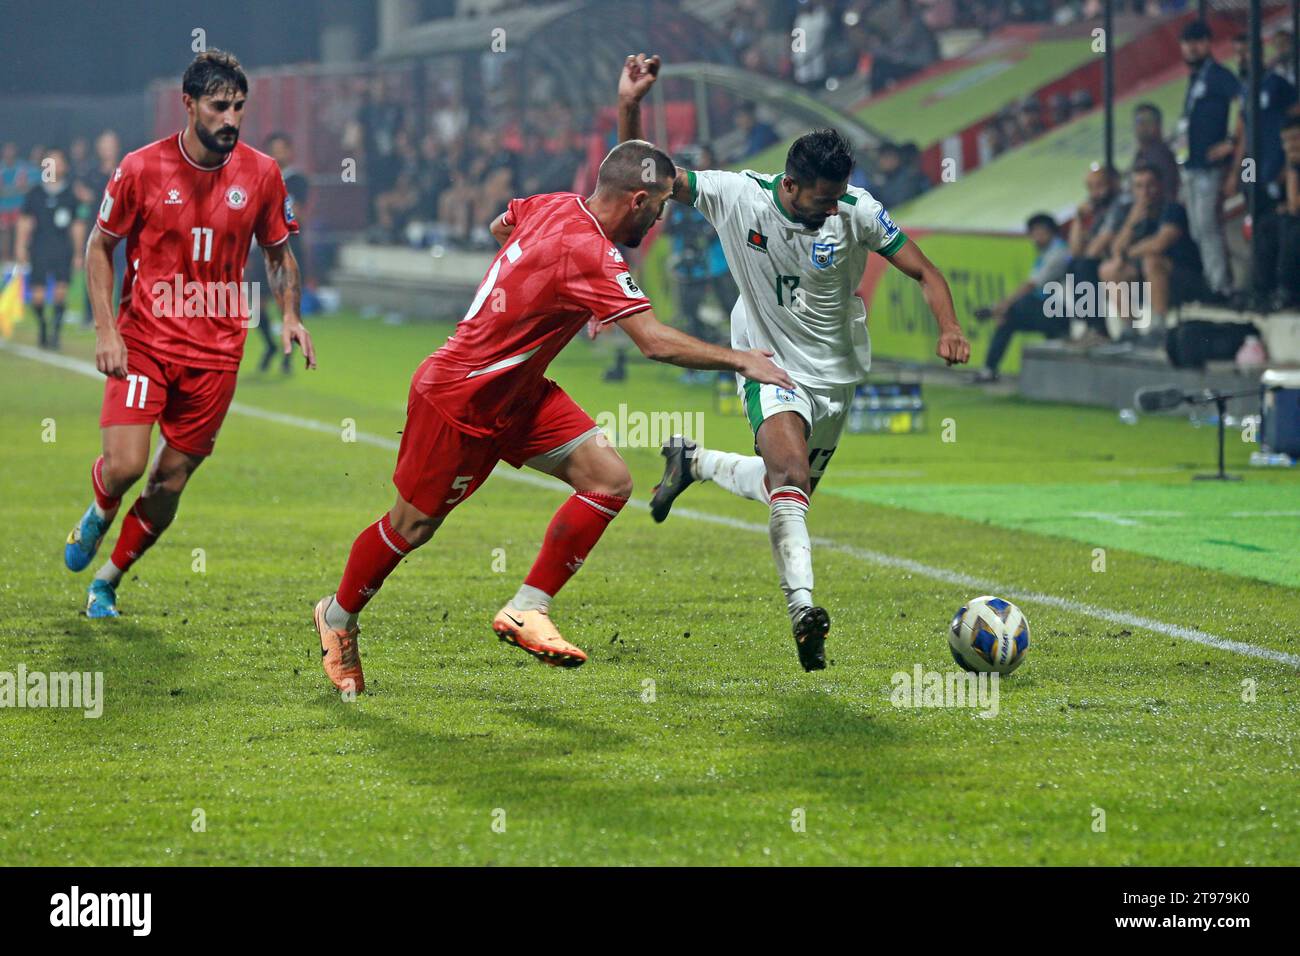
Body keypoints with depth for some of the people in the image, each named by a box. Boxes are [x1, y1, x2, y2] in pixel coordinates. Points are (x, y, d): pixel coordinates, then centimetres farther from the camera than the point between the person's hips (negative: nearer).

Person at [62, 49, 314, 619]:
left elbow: (278, 253, 14)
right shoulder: (142, 169, -7)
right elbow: (100, 246, 4)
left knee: (171, 479, 3)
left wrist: (289, 316, -3)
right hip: (143, 341, -2)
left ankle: (107, 581, 23)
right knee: (124, 466, -15)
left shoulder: (261, 174, 0)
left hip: (217, 348, 2)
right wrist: (105, 330, -6)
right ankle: (99, 513, 23)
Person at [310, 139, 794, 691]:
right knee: (411, 527, 8)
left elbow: (501, 225, 21)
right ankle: (338, 617, 32)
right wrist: (741, 361, -24)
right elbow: (656, 342, -33)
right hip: (457, 399, -9)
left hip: (518, 392, 9)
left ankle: (526, 610, 0)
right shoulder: (592, 255, -29)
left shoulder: (556, 206, -2)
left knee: (610, 481, -6)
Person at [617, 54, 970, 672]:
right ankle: (802, 608, -37)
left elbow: (926, 273, -9)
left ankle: (693, 462, 42)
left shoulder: (857, 211, -15)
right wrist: (630, 106, -31)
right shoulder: (737, 196, -17)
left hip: (834, 374, 3)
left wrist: (949, 329, -28)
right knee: (789, 473, -29)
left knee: (788, 492, 14)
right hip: (770, 363, -3)